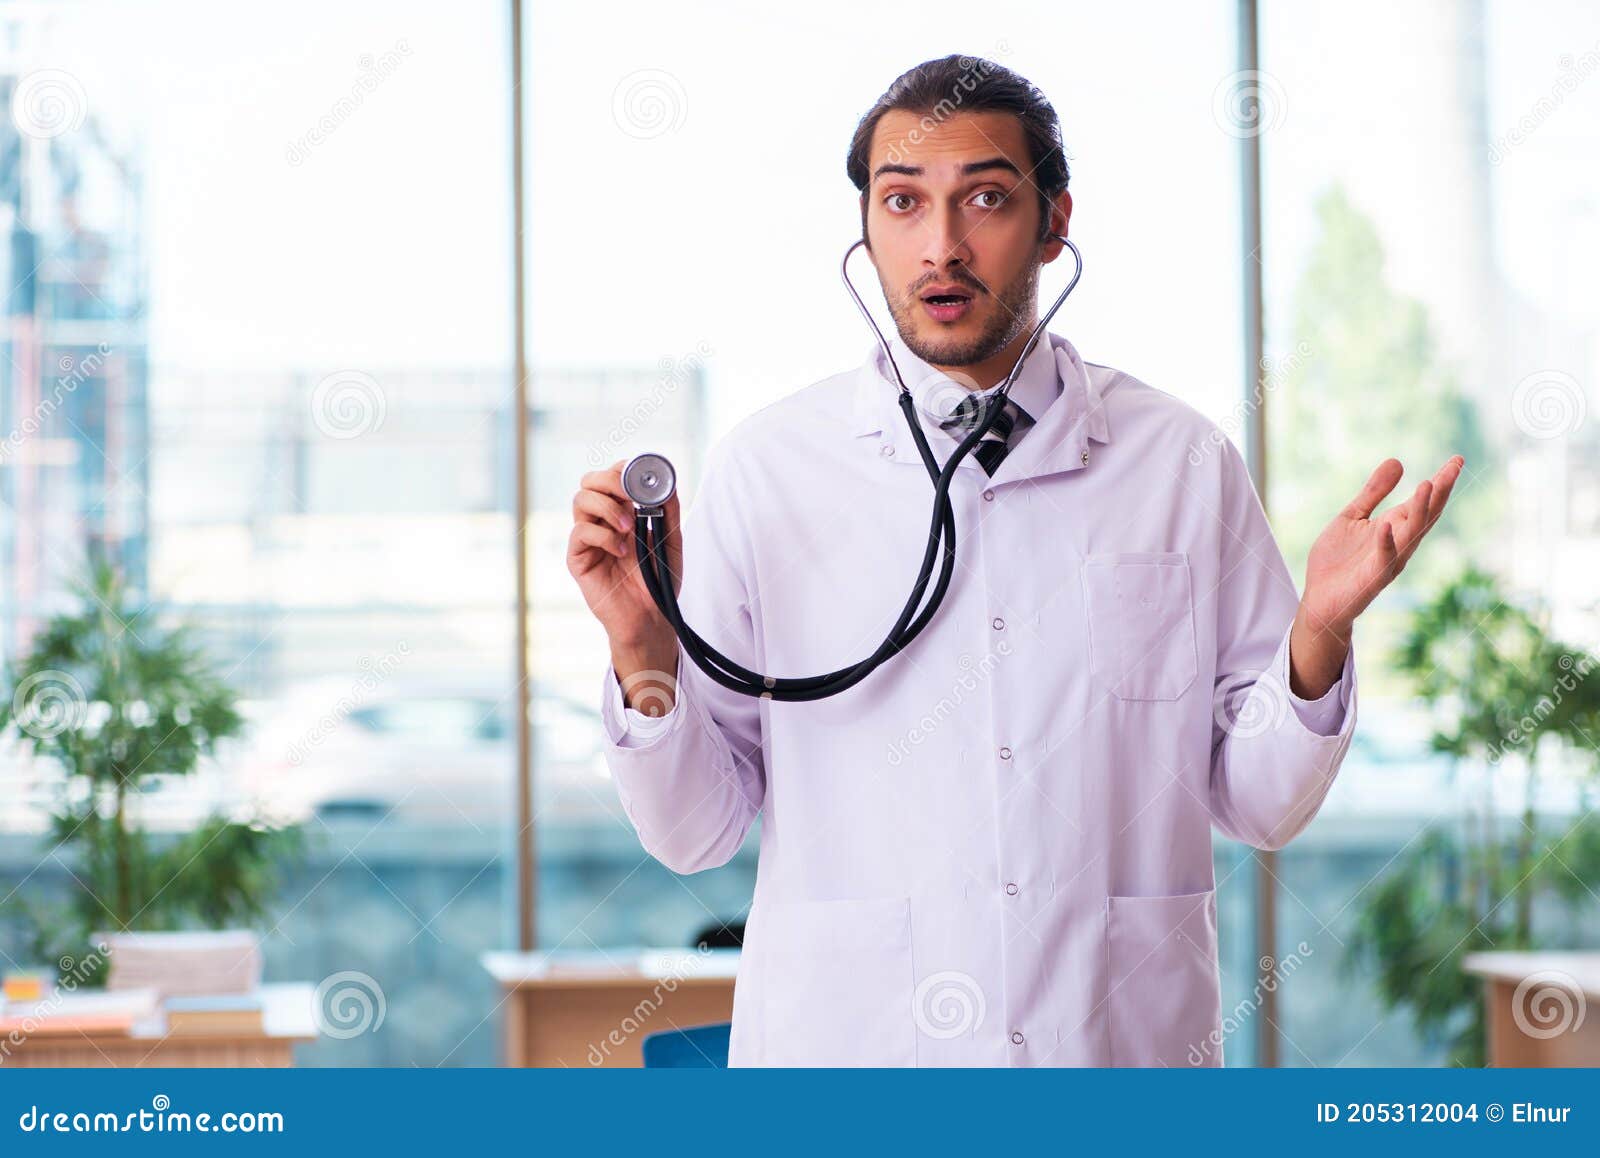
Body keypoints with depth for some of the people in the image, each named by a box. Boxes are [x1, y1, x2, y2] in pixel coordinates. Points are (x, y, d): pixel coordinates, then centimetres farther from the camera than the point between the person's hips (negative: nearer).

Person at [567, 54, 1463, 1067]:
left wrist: (1320, 631, -13)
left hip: (1124, 1038, 1)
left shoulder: (1187, 464, 1)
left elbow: (1263, 805, 3)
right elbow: (694, 833, -3)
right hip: (840, 1040, -1)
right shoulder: (762, 469, -3)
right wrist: (643, 651, -19)